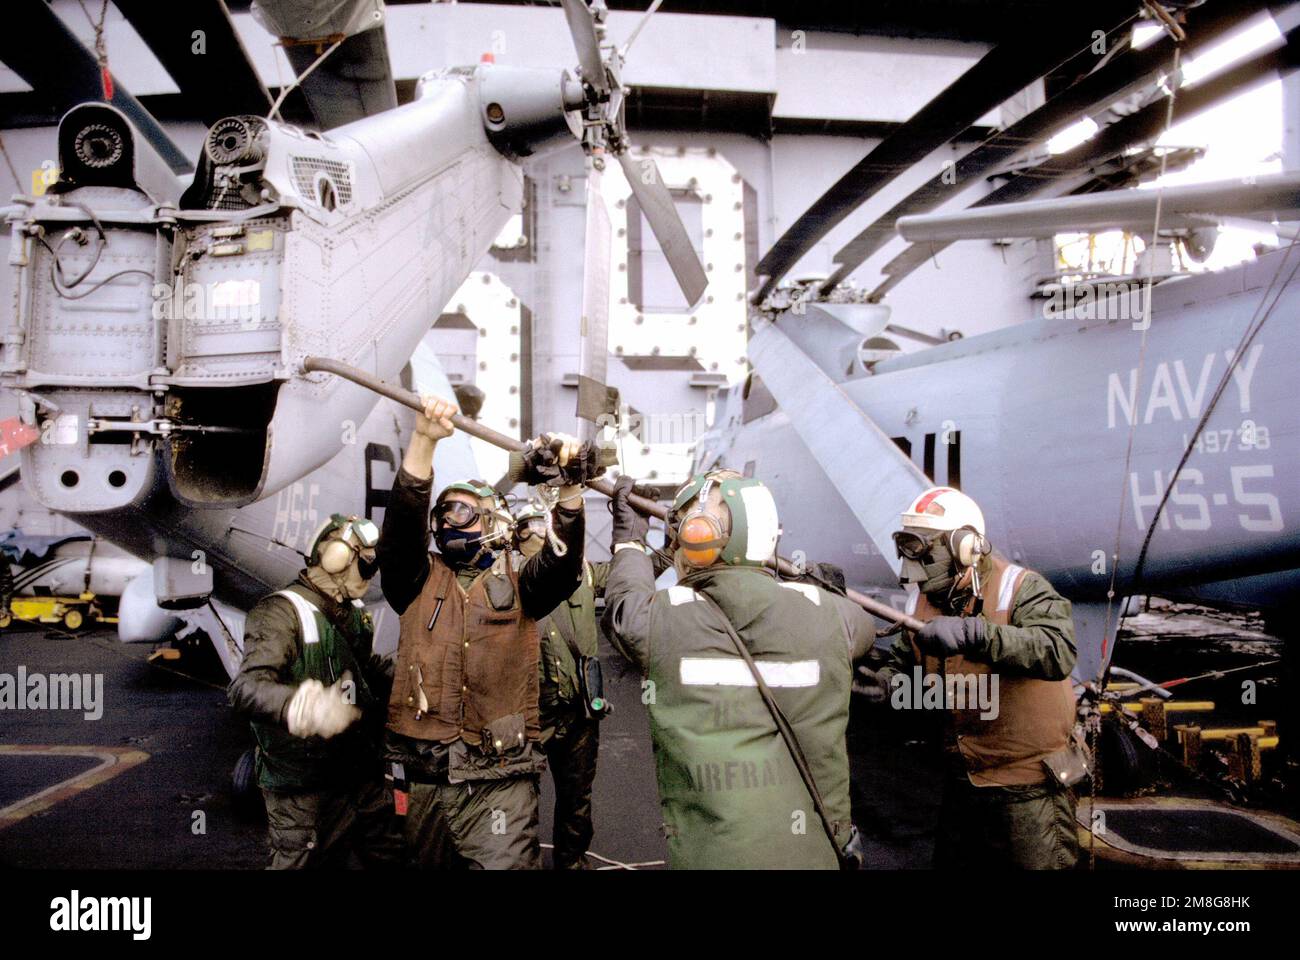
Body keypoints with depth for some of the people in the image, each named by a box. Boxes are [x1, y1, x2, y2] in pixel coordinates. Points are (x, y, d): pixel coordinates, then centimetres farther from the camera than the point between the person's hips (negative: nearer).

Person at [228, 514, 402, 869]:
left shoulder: (355, 613, 11)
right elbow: (246, 687, -34)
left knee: (389, 855, 17)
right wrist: (295, 706, -54)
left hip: (363, 776, 8)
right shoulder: (282, 611, -18)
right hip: (304, 791, -8)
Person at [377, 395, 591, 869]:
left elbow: (563, 560, -13)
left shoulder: (516, 586, 6)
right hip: (421, 778, 3)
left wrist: (568, 489, -30)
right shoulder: (418, 583, 8)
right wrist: (424, 439, -21)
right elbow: (402, 520, -8)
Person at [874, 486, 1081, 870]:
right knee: (953, 862, 20)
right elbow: (896, 662, 12)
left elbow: (1058, 653, -34)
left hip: (1027, 786, -6)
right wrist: (894, 682, -13)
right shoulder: (922, 602, 4)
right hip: (961, 781, 7)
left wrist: (973, 633, -44)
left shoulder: (1019, 589, -17)